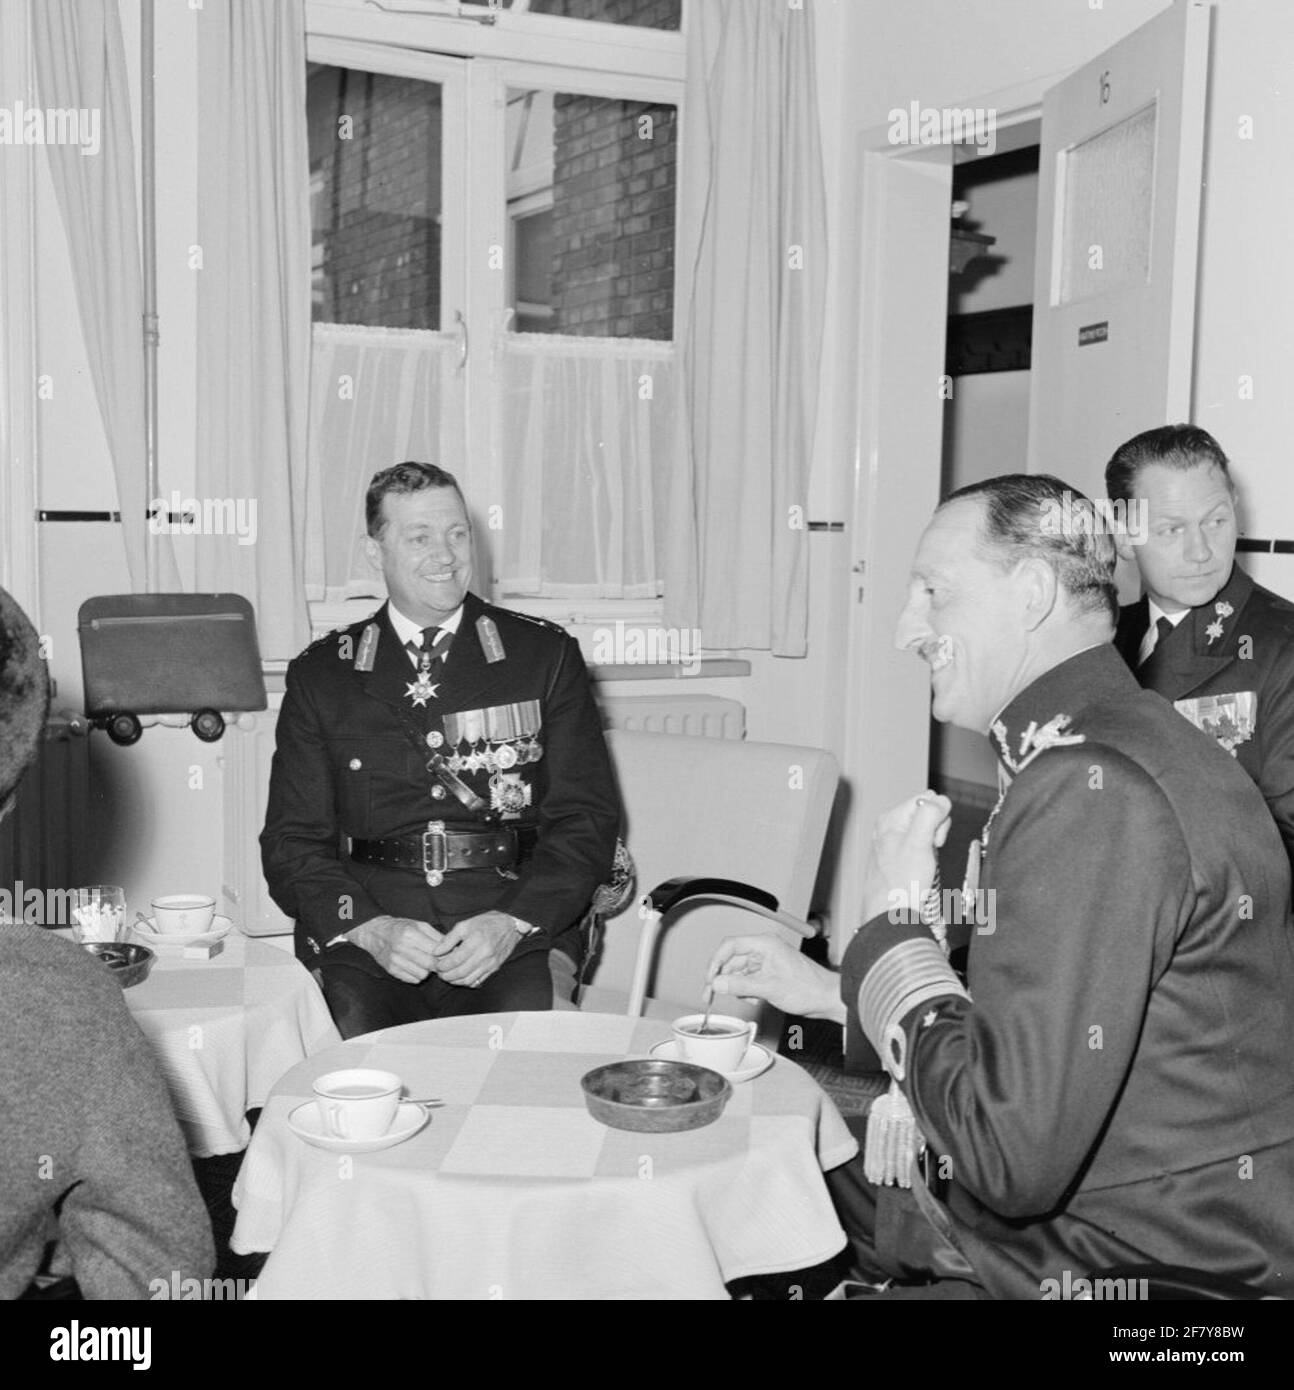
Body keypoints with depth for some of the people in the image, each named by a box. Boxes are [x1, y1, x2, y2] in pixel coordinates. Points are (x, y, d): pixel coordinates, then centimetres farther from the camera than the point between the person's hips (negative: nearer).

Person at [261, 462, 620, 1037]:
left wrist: (511, 922, -11)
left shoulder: (544, 655, 9)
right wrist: (371, 927, -12)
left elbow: (588, 818, 6)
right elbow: (292, 840, 8)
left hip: (517, 939, 0)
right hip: (363, 940, 0)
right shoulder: (320, 675, 11)